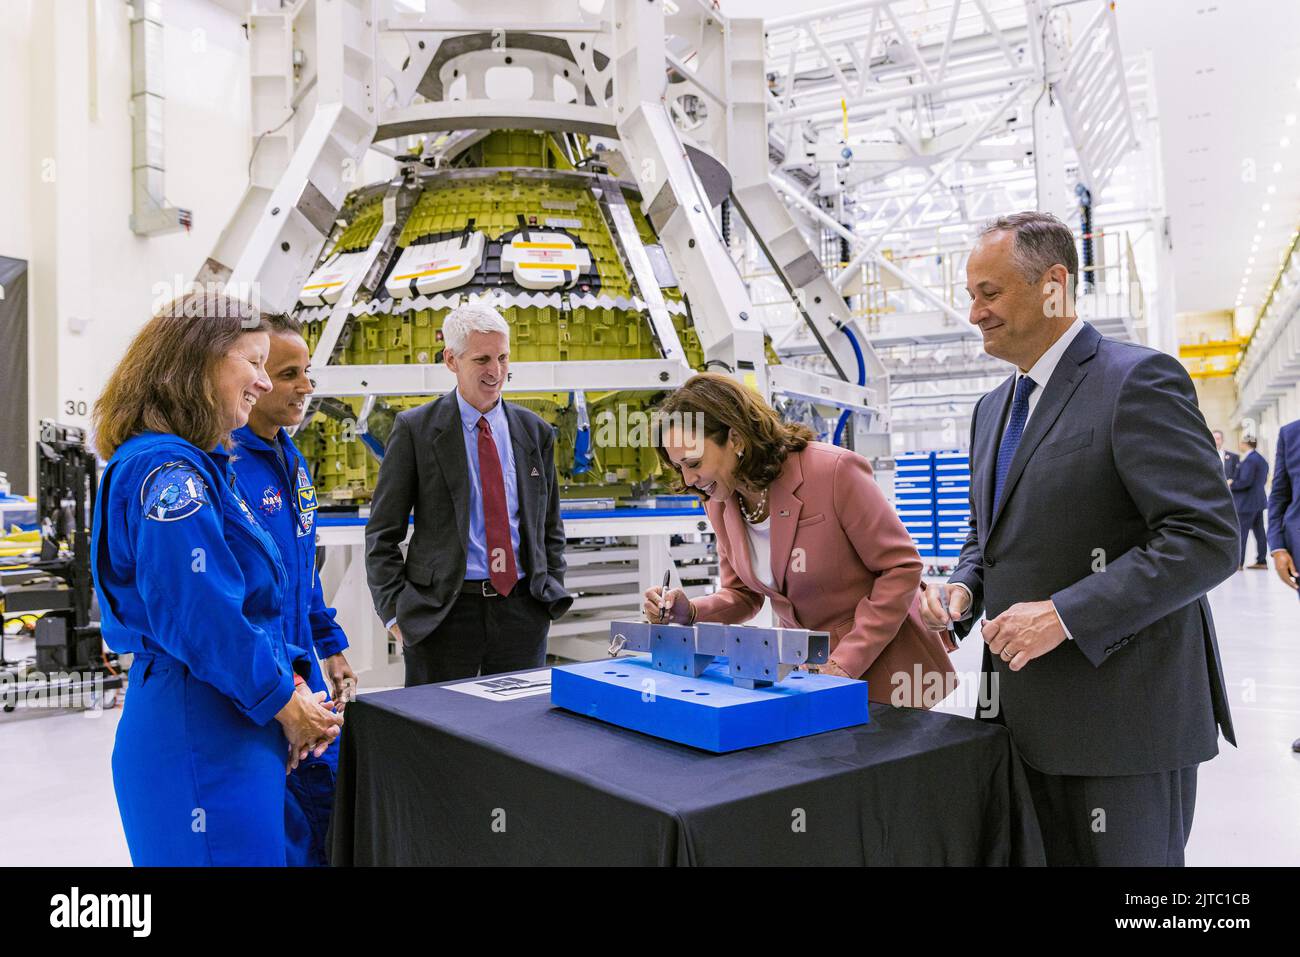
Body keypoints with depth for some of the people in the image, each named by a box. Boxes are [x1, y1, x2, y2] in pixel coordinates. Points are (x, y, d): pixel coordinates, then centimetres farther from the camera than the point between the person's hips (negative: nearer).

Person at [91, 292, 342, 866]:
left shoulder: (203, 467, 13)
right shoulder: (168, 470, -18)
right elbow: (200, 619, -25)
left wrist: (293, 678, 5)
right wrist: (284, 700, -14)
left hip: (236, 730, 10)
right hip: (200, 737, -10)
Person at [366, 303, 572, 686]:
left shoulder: (535, 431, 8)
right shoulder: (414, 429, -2)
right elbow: (382, 535, -1)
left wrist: (551, 598, 7)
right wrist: (395, 612, -8)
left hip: (522, 610, 3)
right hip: (441, 612, -3)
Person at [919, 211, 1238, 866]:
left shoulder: (1137, 379, -11)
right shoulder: (993, 408, 14)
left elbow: (1208, 538, -18)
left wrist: (1065, 614, -22)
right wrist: (962, 588, 1)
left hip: (1123, 716, -7)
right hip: (1026, 715, 7)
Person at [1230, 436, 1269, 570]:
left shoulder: (1249, 460, -18)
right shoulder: (1262, 460, 13)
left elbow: (1245, 481, -24)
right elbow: (1263, 480, 18)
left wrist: (1231, 484, -8)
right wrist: (1235, 481, 12)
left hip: (1246, 502, -9)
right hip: (1259, 500, 10)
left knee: (1240, 533, -4)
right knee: (1259, 532, 11)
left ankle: (1238, 563, -2)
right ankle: (1261, 561, 14)